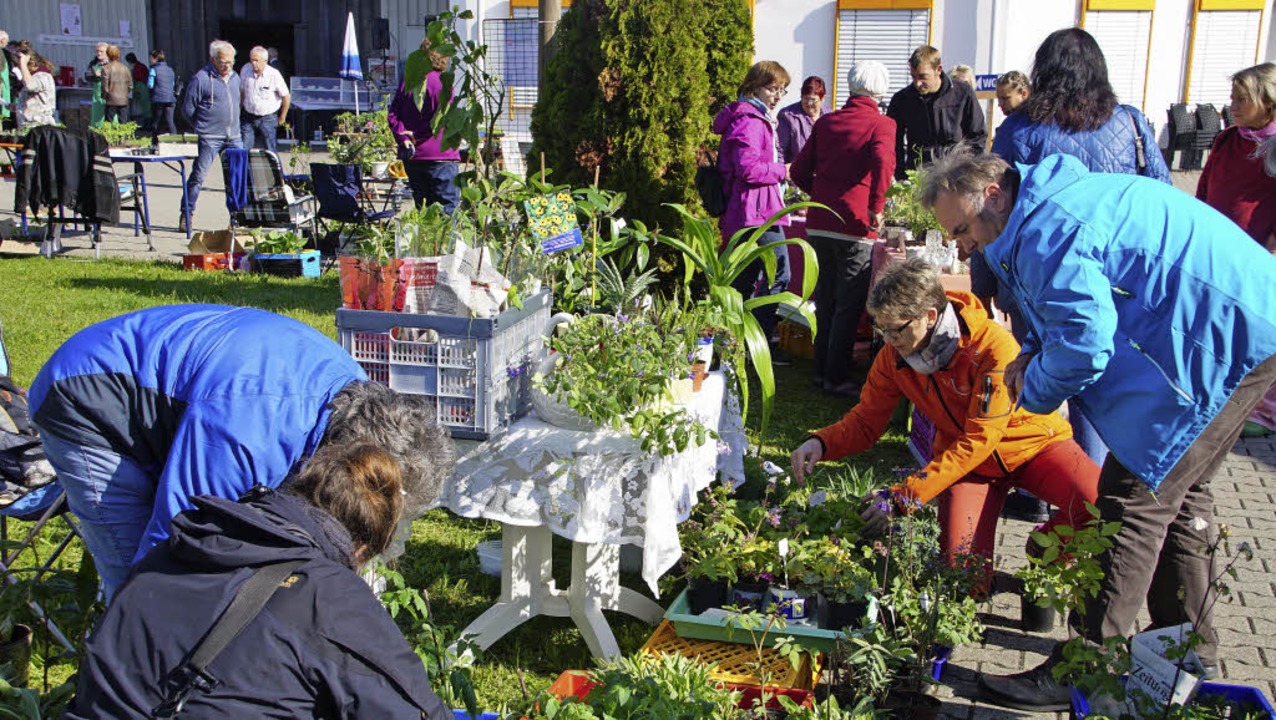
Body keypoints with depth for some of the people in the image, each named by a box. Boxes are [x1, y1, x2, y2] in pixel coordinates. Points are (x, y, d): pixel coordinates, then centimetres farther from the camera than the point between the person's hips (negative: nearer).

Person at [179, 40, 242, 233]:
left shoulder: (235, 77, 12)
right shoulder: (201, 79, -7)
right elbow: (187, 108, -3)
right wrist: (202, 127, 4)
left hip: (234, 137, 6)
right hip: (210, 138, -6)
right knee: (198, 176, -3)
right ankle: (186, 215, 6)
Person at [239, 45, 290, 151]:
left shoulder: (274, 74, -14)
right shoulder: (245, 70, -3)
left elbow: (286, 96, -5)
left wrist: (282, 117, 1)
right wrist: (239, 111, 13)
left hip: (268, 119, -3)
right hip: (248, 118, 3)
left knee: (270, 152, 0)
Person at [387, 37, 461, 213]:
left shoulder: (407, 82, 10)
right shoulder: (441, 82, -8)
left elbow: (392, 114, 5)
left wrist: (403, 137, -5)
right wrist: (417, 135, -6)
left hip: (411, 158, 6)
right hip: (439, 156, -6)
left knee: (422, 207, 13)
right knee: (448, 207, -4)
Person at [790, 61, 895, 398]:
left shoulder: (825, 121, 12)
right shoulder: (881, 124, -3)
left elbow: (799, 171, 13)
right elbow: (883, 161, -25)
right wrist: (876, 206, -20)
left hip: (818, 223, 5)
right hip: (854, 227, -5)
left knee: (825, 301, 17)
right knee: (848, 306, 3)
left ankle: (821, 370, 24)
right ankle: (837, 378, 6)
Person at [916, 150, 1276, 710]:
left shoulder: (1046, 230, -20)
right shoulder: (1058, 199, 15)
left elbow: (1084, 346, -24)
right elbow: (1089, 309, 25)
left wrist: (1033, 394, -5)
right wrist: (1036, 351, 8)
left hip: (1226, 340, -11)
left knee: (1134, 495, -9)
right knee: (1176, 488, 19)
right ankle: (1191, 653, 33)